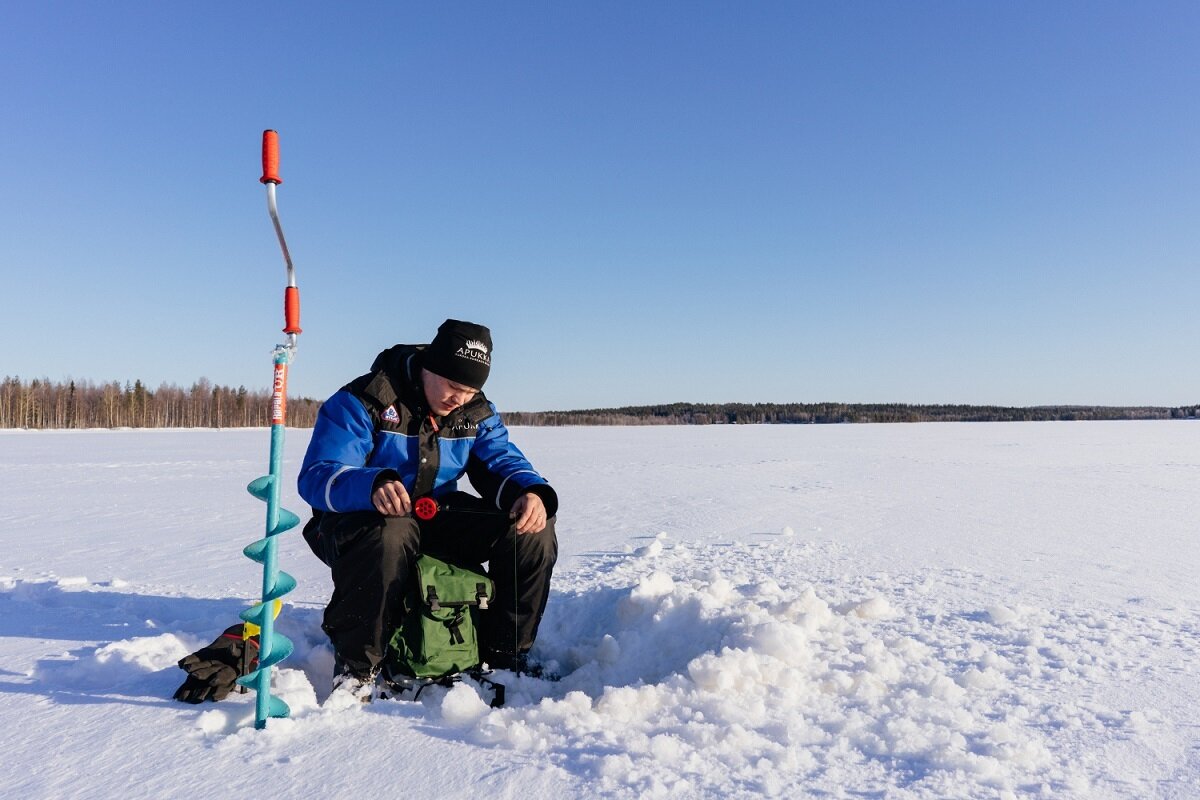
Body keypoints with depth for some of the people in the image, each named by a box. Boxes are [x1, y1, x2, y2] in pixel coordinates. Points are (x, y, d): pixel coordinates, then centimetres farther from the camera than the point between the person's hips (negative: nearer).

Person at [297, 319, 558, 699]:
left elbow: (502, 461, -5)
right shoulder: (363, 401, -17)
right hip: (358, 518, -5)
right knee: (389, 536, -43)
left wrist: (531, 492, -31)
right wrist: (373, 485, -47)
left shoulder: (477, 412, 1)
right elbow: (316, 477, -24)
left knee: (534, 532, -14)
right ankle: (356, 666, -19)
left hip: (438, 517, 5)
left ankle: (505, 656, 2)